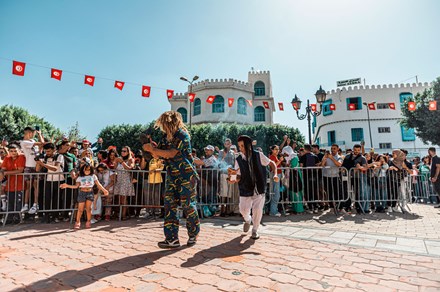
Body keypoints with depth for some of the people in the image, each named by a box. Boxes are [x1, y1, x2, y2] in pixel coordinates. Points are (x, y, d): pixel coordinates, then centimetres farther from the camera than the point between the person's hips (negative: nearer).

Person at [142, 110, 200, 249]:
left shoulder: (183, 135, -14)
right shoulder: (166, 136, 9)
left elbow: (171, 154, -23)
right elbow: (158, 153, 10)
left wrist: (152, 149, -19)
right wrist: (150, 147, -8)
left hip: (186, 175, -7)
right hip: (171, 176, 7)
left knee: (188, 205, 2)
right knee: (169, 205, 1)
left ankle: (193, 235, 23)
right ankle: (172, 238, 9)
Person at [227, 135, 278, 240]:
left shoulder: (258, 155, -8)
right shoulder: (238, 160, -6)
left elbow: (272, 163, 4)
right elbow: (239, 176, -3)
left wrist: (275, 174, -12)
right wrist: (234, 179, -25)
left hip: (259, 189, -1)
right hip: (245, 190, 1)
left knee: (258, 210, -8)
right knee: (243, 210, 2)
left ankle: (255, 230, 20)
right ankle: (247, 220, 41)